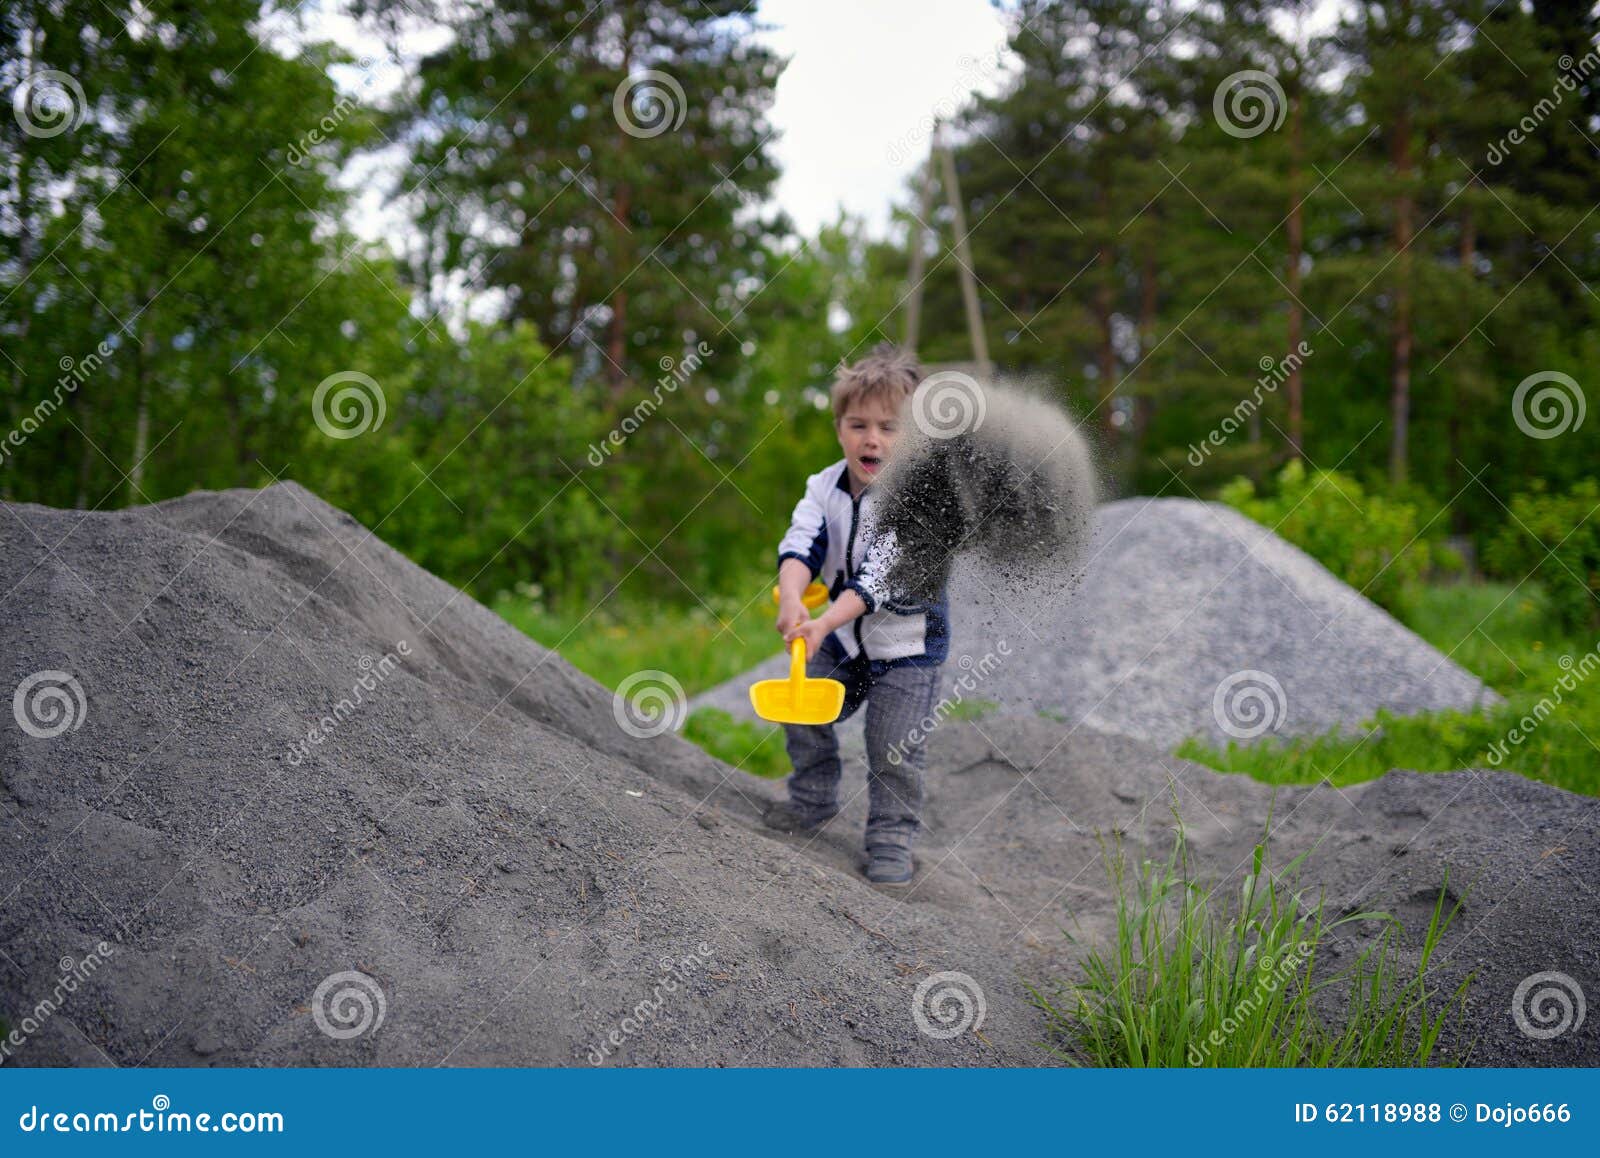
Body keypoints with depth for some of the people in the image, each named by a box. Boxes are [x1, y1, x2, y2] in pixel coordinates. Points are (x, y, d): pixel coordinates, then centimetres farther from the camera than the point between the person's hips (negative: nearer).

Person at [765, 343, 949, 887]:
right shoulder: (825, 488, -7)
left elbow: (878, 577, -33)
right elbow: (801, 544, -21)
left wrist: (825, 623, -44)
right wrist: (791, 597, -42)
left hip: (908, 642, -5)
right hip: (844, 636, 5)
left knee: (894, 750, -4)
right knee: (803, 711, 8)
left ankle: (892, 840, 12)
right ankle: (813, 799, 31)